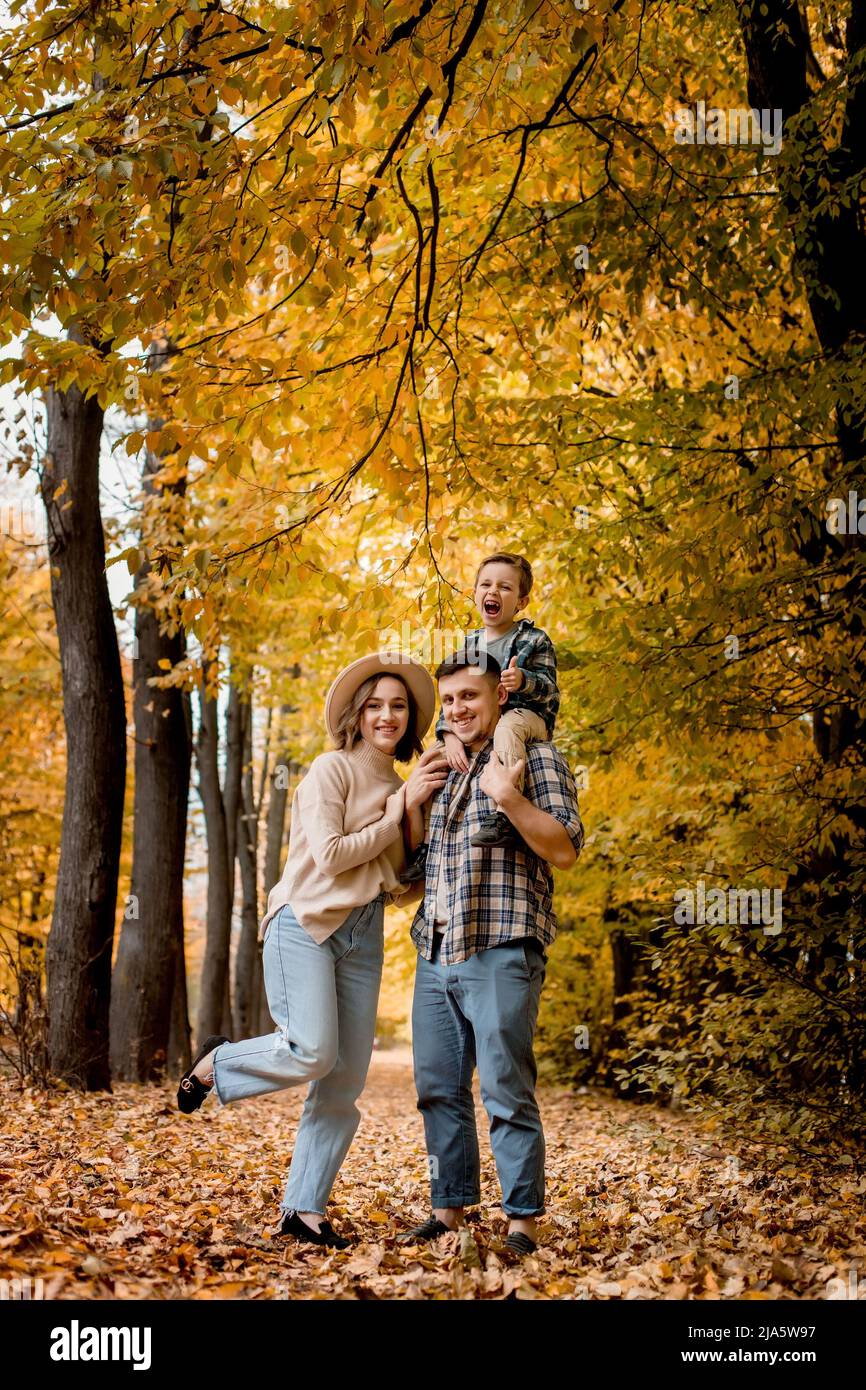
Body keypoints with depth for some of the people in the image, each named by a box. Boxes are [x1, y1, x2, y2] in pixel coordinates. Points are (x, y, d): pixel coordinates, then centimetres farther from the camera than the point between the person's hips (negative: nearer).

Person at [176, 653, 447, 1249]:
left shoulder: (399, 785, 15)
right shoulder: (332, 769, -4)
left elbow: (400, 878, 10)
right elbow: (330, 855, -12)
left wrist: (415, 806, 0)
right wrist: (398, 815, -8)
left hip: (363, 937, 6)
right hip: (307, 924, -6)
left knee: (345, 1082, 1)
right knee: (312, 1053, -21)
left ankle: (305, 1209, 8)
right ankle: (215, 1063, 8)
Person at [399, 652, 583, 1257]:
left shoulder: (537, 758, 0)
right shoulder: (444, 770, 21)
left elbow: (565, 849, -8)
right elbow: (417, 856, 23)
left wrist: (509, 798, -20)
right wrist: (414, 797, 7)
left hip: (501, 951, -7)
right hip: (435, 952, 7)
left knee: (507, 1092, -6)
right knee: (439, 1088, 9)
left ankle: (522, 1218, 2)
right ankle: (451, 1204, 20)